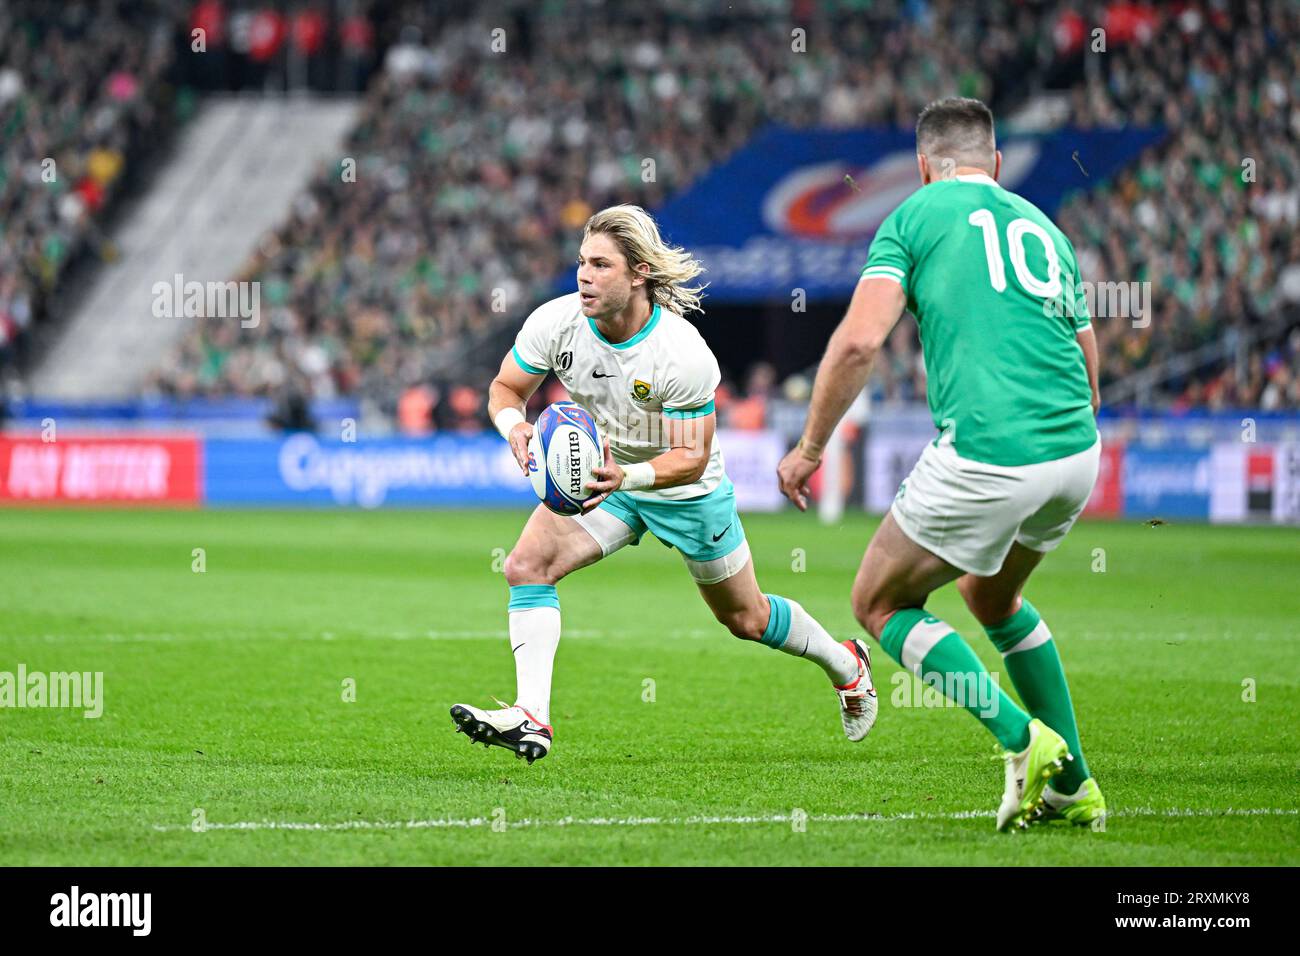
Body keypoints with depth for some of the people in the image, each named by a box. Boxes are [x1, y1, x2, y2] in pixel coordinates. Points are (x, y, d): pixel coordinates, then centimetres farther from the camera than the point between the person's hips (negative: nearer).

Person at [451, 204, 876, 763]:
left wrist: (628, 476, -46)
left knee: (745, 618, 14)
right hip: (592, 471, 3)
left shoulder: (685, 356, -33)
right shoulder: (556, 322, -22)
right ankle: (532, 719, -25)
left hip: (686, 490, -3)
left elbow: (692, 457, -27)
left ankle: (845, 663, 44)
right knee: (527, 566, -22)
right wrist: (514, 427, -32)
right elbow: (505, 387, -8)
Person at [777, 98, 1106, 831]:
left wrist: (810, 447, 2)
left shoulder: (915, 216, 5)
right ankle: (1073, 784, 28)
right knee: (991, 595, 32)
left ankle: (1024, 740, -2)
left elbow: (861, 339, -8)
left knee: (881, 604, 14)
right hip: (1078, 452, 6)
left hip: (987, 456, -6)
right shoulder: (1043, 227, 22)